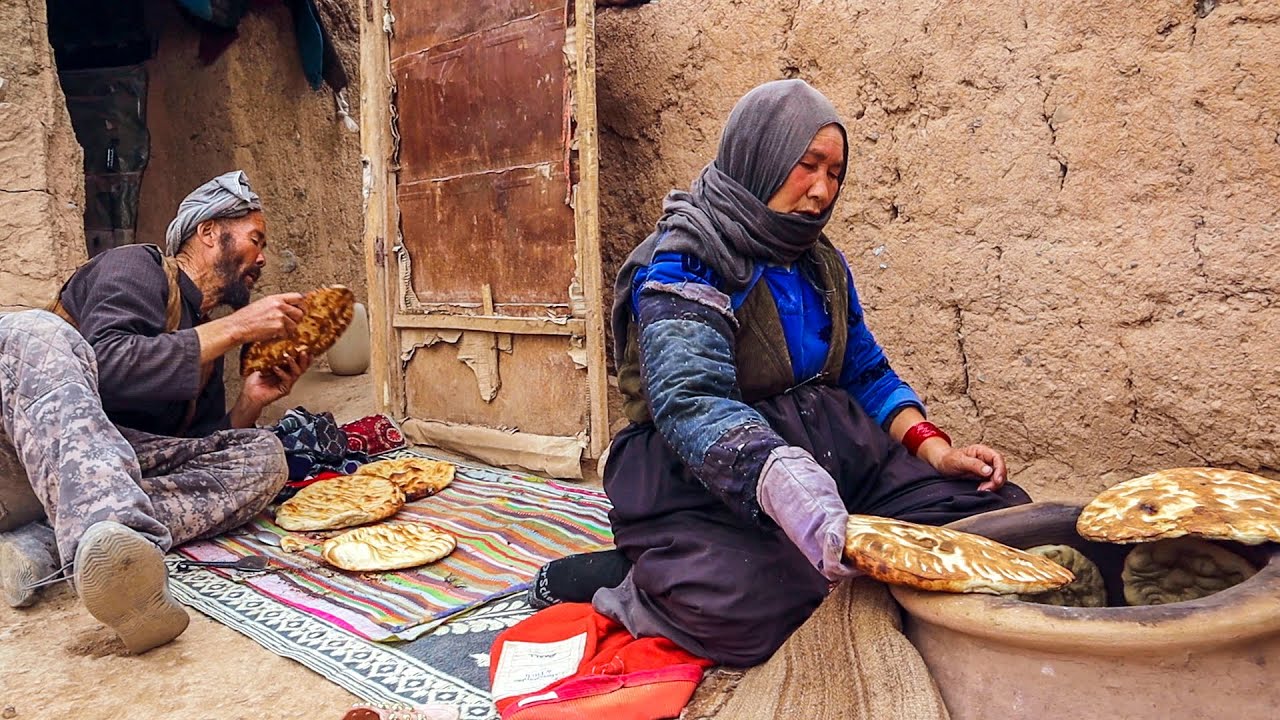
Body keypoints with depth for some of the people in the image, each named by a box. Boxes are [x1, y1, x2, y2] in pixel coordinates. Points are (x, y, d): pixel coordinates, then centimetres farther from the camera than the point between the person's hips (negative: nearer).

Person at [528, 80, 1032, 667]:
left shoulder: (822, 263, 15)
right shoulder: (685, 264, -11)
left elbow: (866, 374, 20)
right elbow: (692, 403, -26)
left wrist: (932, 447, 0)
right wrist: (794, 494, -44)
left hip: (835, 453, 7)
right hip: (704, 478, -7)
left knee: (999, 510, -10)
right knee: (754, 603, -36)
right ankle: (602, 579, -6)